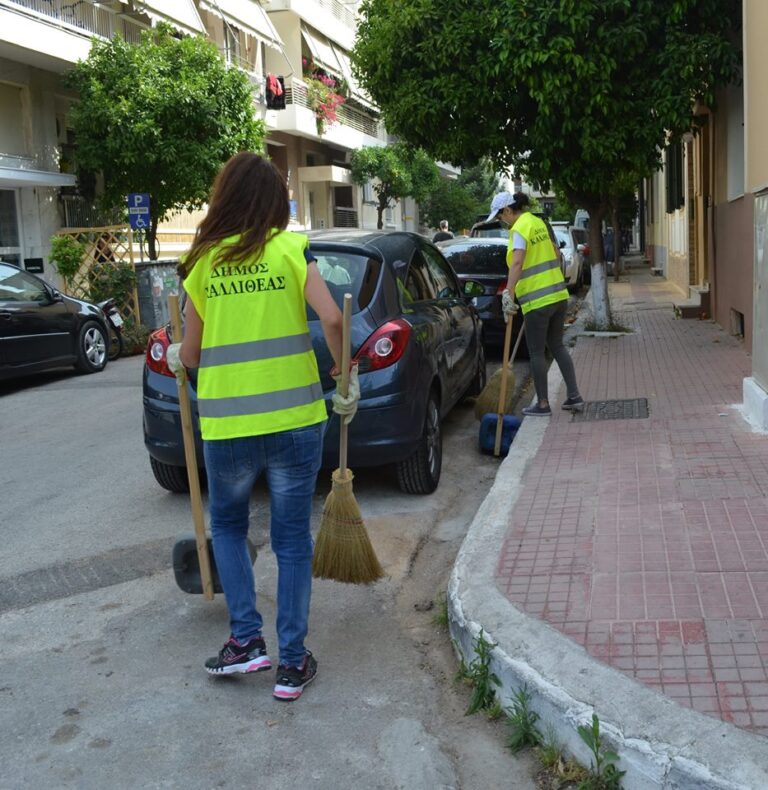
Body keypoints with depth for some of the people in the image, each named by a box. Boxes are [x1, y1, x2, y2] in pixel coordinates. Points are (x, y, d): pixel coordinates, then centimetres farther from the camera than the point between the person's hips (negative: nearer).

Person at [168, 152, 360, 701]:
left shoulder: (203, 262, 2)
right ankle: (292, 663, 17)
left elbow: (191, 354, 8)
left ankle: (246, 638, 16)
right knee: (292, 538, 11)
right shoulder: (291, 249, -2)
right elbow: (332, 319, -14)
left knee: (227, 524, 24)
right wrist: (348, 378, 1)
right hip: (296, 417, 0)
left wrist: (175, 357, 31)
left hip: (226, 423, 1)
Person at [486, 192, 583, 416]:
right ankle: (574, 396, 17)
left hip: (538, 300, -8)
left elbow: (517, 263, -29)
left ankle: (543, 404, 10)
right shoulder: (538, 222, 12)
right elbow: (555, 254, 23)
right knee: (557, 346, 17)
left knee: (536, 352, 2)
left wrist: (508, 293, -36)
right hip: (558, 294, 8)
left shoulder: (519, 229, -14)